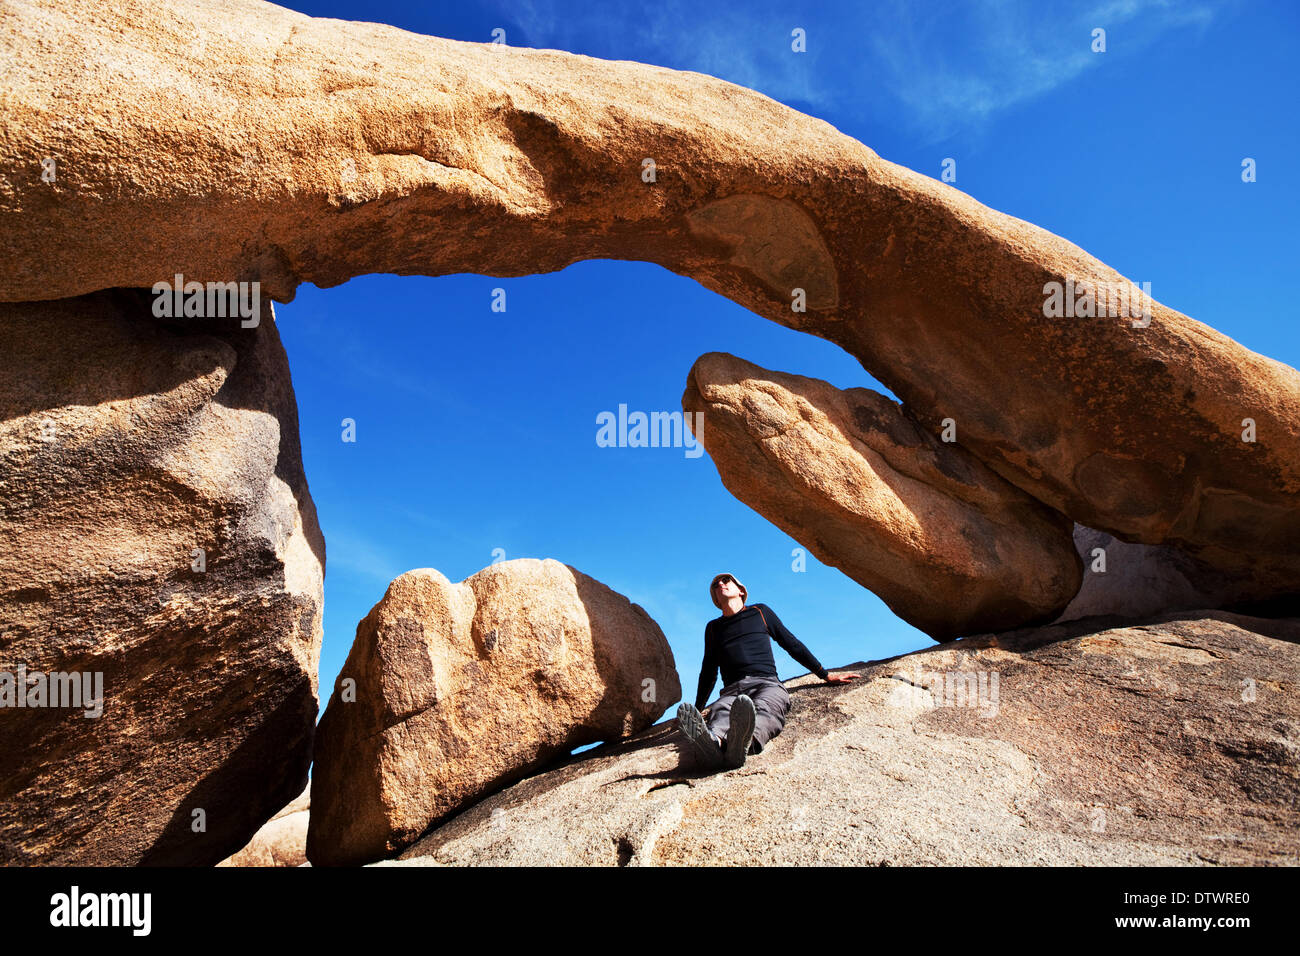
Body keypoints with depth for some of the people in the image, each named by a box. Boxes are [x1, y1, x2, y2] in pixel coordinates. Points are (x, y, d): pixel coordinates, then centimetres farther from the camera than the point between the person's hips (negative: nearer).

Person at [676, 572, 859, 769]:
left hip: (767, 684, -1)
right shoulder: (713, 628, 28)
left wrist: (826, 676, 22)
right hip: (732, 690, 1)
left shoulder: (760, 612, 23)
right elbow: (709, 672, 34)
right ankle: (714, 741, -72)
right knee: (719, 711, -37)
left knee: (763, 710, -39)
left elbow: (792, 645, 25)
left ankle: (741, 743, -73)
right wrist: (697, 710, 30)